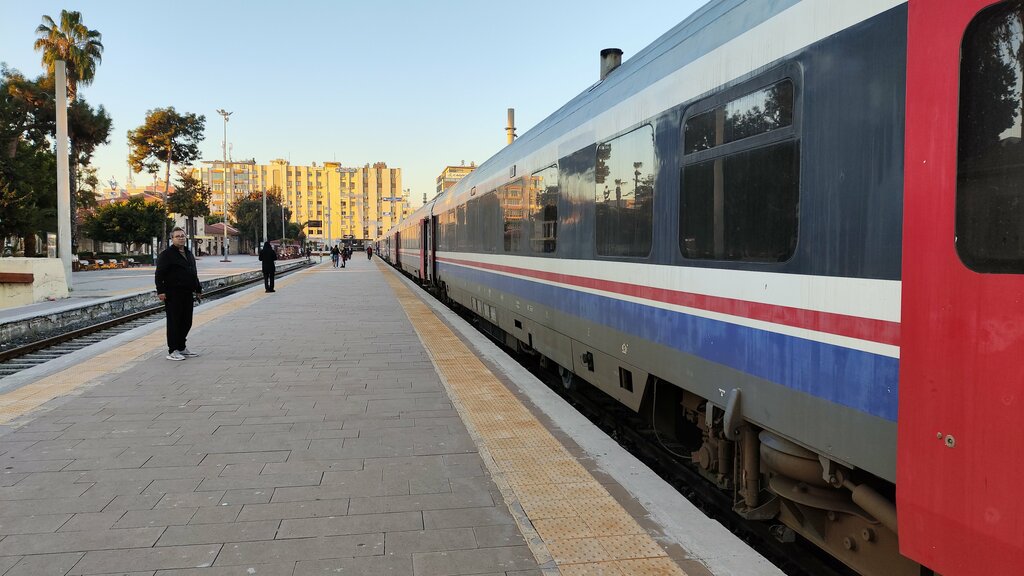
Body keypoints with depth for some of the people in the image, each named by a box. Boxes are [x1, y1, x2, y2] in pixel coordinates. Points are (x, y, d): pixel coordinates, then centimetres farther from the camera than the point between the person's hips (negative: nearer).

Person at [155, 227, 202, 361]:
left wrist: (198, 289, 24)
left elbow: (194, 274, 26)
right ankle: (172, 351, 2)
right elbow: (159, 274, -11)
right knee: (174, 322, -4)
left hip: (187, 294, 8)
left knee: (186, 322, 11)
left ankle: (182, 348, 24)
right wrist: (161, 291, -18)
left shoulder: (189, 254, 19)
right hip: (173, 295, -8)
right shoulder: (166, 254, -6)